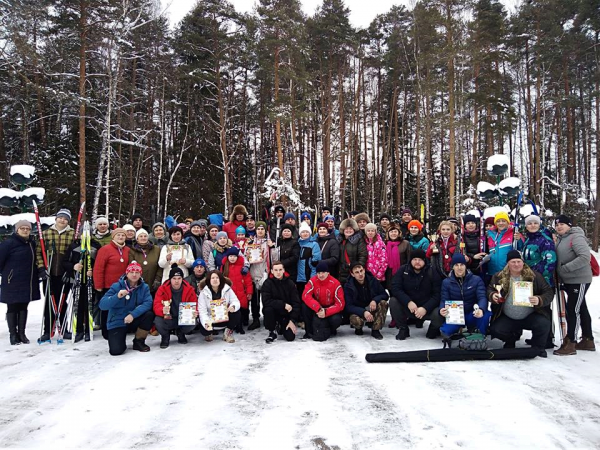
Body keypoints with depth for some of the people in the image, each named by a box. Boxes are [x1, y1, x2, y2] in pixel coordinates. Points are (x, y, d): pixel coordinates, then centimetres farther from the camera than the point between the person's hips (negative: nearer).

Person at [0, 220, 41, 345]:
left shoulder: (32, 243, 9)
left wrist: (40, 270, 10)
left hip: (28, 283, 5)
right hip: (12, 283, -5)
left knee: (23, 307, 11)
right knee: (12, 308, 4)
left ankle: (22, 333, 19)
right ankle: (13, 334, 12)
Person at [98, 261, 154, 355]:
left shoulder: (144, 287, -3)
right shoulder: (116, 286, -9)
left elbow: (148, 303, -19)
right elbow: (102, 305, -17)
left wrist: (133, 314, -32)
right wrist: (117, 296, -34)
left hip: (134, 320, 3)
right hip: (117, 322, -3)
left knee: (149, 314, -26)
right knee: (116, 350, -23)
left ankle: (138, 341, -2)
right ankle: (119, 341, 16)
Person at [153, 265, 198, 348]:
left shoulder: (189, 289, -6)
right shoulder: (162, 289, -9)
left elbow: (195, 305, -1)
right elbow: (157, 305, -17)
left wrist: (195, 313, -26)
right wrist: (163, 310, -42)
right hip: (167, 319, -1)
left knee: (193, 323, -30)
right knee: (158, 321, -34)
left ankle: (180, 333, 11)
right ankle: (165, 335, 6)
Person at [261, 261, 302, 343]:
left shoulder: (290, 283, -6)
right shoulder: (268, 283, -11)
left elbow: (296, 303, -8)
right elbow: (266, 301, -23)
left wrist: (292, 320, -15)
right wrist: (283, 305, -26)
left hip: (287, 314, 1)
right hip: (274, 311, -1)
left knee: (290, 337, -14)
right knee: (268, 309, -34)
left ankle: (281, 326, 22)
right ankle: (272, 332, -7)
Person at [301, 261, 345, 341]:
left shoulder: (335, 283, -17)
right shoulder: (312, 281, -12)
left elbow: (340, 304, -19)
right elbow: (305, 296, -23)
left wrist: (326, 312, -32)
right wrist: (318, 308, -35)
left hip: (331, 309, -2)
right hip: (317, 309, 2)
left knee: (336, 320, -33)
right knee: (305, 306, -26)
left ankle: (330, 330, 6)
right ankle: (309, 331, -8)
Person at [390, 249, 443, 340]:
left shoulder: (432, 273, -5)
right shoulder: (403, 271, -3)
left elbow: (437, 295, -11)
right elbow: (395, 288, -14)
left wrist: (425, 308, -26)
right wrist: (408, 302, -27)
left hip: (427, 308, -1)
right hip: (407, 307, 1)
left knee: (439, 314, -32)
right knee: (393, 301, -25)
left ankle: (434, 328, 8)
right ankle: (403, 329, -2)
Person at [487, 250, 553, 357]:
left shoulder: (534, 276, -4)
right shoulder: (499, 277, 0)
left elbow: (549, 292, -3)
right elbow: (489, 289, 13)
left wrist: (540, 300, -24)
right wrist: (492, 295, -12)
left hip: (530, 317, -1)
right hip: (507, 318, 2)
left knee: (544, 324, -29)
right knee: (495, 330, -18)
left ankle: (538, 347, 3)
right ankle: (512, 339, 20)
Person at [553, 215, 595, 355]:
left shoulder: (576, 237, -16)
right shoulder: (560, 239, 10)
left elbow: (585, 257, -26)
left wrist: (566, 268, -25)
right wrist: (559, 275, 7)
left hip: (579, 280, -9)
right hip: (568, 281, 9)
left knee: (572, 310, -8)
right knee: (581, 309, 16)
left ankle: (570, 343, -2)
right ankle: (588, 340, 26)